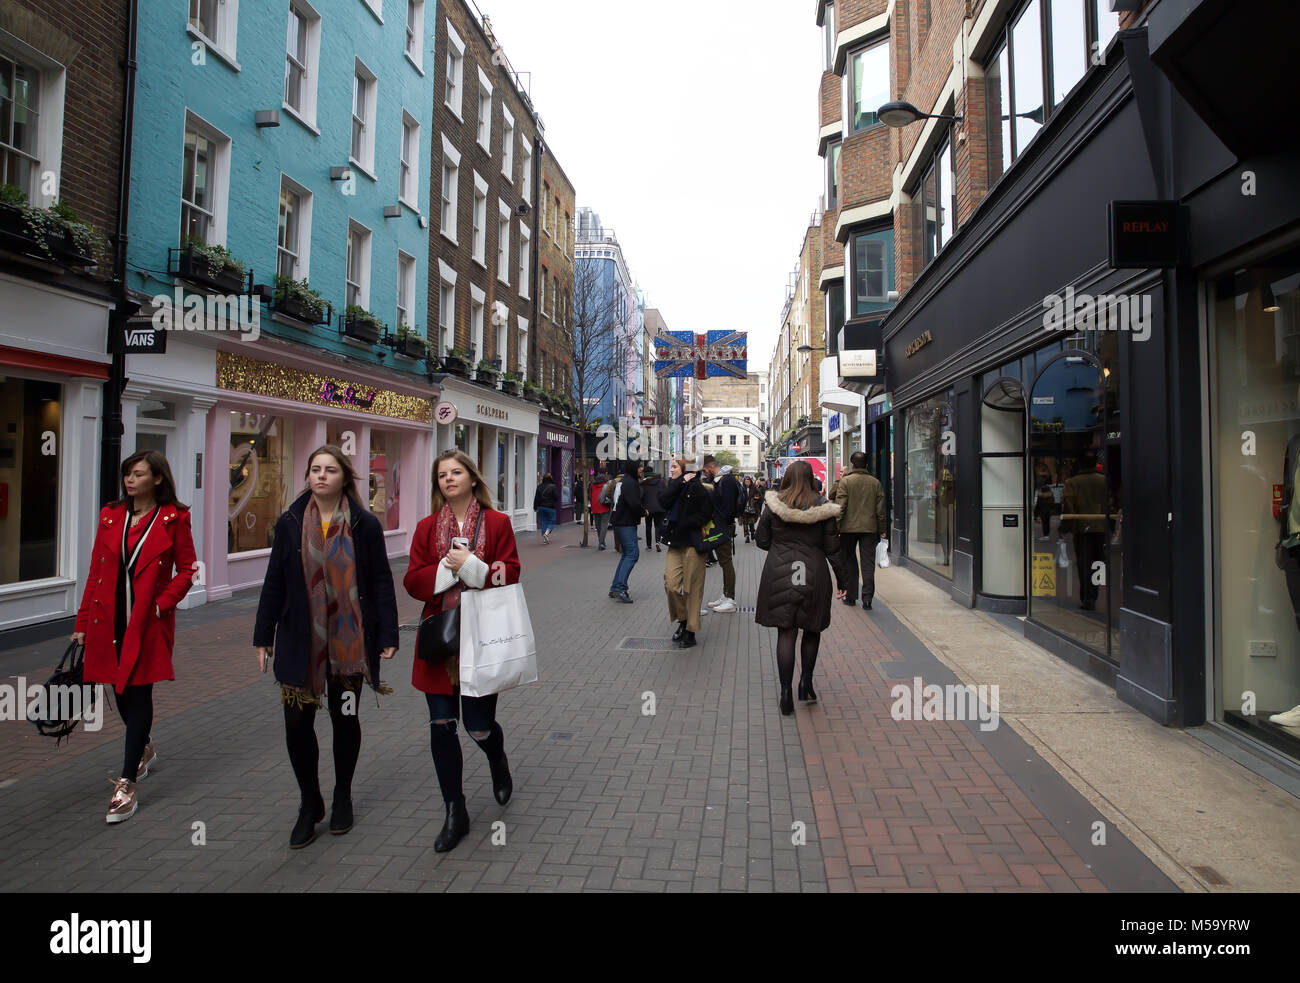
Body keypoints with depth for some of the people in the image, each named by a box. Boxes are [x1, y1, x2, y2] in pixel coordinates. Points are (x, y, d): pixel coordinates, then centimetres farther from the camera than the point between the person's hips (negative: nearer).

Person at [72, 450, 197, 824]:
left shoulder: (174, 519, -4)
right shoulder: (110, 516, 8)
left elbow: (187, 570, 0)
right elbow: (96, 572, 10)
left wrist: (162, 603, -13)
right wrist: (82, 624, 9)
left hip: (148, 621, -5)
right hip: (109, 619, 5)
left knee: (138, 692, -6)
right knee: (120, 689, 15)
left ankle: (127, 786, -2)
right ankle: (144, 748, 41)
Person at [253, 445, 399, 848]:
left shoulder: (365, 525, -4)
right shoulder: (290, 523, 2)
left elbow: (381, 582, -2)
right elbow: (274, 583, 7)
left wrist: (387, 636, -6)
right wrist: (264, 636, 6)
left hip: (349, 640, -1)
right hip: (300, 640, 2)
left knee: (345, 718, 12)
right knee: (297, 723, 1)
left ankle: (342, 797, 32)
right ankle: (310, 803, 23)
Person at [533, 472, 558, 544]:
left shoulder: (539, 487, 1)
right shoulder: (553, 487, -10)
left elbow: (536, 498, 5)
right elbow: (556, 498, -10)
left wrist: (535, 507, 13)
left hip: (541, 507, 4)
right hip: (550, 507, -4)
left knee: (543, 522, 9)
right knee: (551, 522, 7)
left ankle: (545, 538, 9)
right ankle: (546, 533, -17)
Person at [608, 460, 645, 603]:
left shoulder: (621, 481, 17)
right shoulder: (631, 483, -15)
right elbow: (635, 504, -25)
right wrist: (644, 512, -5)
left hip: (619, 523, 10)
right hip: (627, 524, -10)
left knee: (627, 554, 15)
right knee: (632, 554, -10)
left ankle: (615, 587, 15)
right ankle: (620, 587, -17)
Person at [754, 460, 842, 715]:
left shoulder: (773, 504, -2)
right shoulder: (823, 507, -3)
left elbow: (761, 541, 4)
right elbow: (832, 547, -2)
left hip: (779, 573, 0)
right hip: (813, 574, 0)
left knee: (786, 633, 4)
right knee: (812, 629, 19)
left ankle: (786, 693, 3)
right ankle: (806, 682, 18)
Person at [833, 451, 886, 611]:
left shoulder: (845, 481, -7)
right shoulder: (875, 482, 4)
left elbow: (840, 508, -10)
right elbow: (880, 510, 6)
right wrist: (880, 530, 13)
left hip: (849, 528, -2)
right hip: (870, 528, 2)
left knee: (848, 563, 11)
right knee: (868, 563, 3)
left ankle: (850, 596, 17)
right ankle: (867, 598, -3)